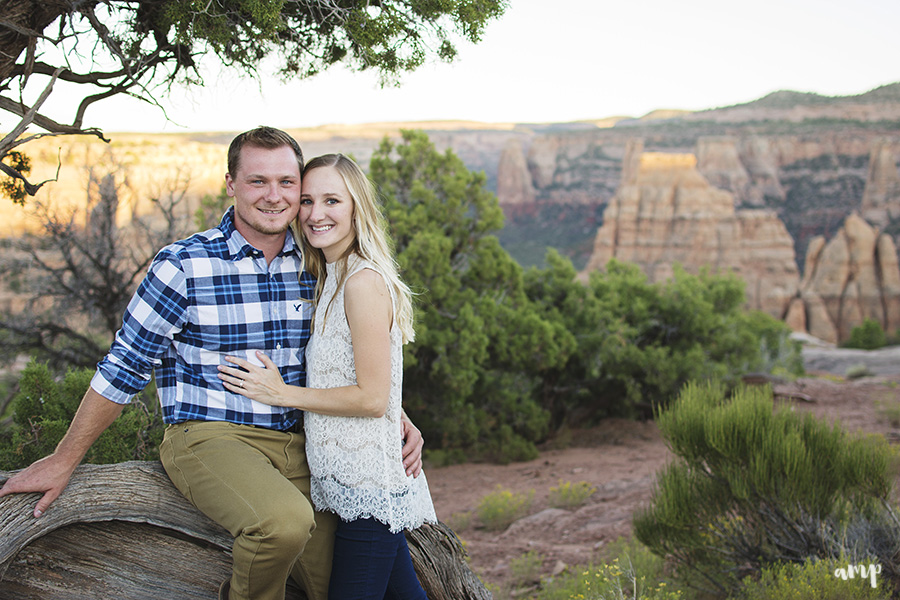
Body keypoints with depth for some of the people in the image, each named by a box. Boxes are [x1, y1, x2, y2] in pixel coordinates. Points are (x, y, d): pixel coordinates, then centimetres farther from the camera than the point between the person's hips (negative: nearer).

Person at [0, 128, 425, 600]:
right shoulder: (184, 265, -6)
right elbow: (123, 368, 1)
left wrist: (399, 419, 2)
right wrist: (63, 460, 5)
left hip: (297, 446, 5)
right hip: (209, 437, -5)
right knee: (283, 521, -33)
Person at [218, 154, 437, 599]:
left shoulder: (365, 281, -15)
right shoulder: (329, 279, 15)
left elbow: (372, 397, -18)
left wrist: (282, 394, -10)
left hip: (368, 480, -9)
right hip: (351, 479, 9)